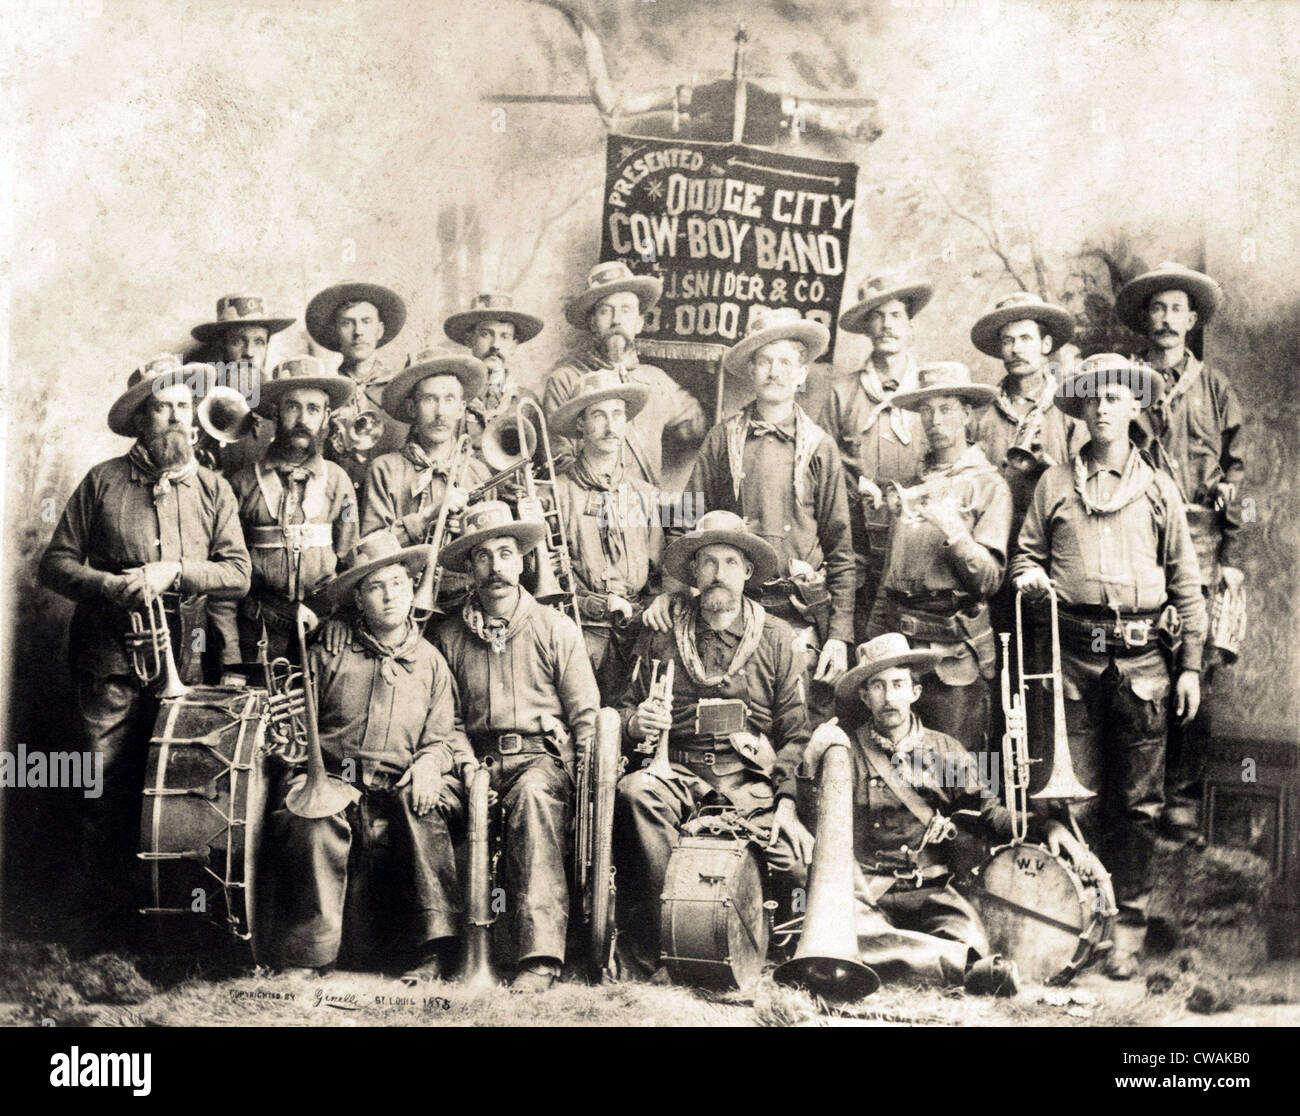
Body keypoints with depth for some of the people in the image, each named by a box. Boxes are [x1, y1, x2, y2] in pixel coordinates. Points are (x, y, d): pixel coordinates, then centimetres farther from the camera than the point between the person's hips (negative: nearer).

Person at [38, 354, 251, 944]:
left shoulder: (213, 489, 9)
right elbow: (54, 563, 3)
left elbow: (238, 573, 2)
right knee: (110, 797, -1)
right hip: (110, 662, -1)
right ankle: (105, 927, 11)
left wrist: (174, 572, -13)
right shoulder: (102, 482, 4)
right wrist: (111, 586, -13)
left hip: (183, 665, 2)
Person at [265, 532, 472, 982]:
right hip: (332, 778, -1)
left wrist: (428, 762, -7)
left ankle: (433, 947, -31)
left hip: (400, 787, 1)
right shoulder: (328, 654, 14)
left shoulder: (430, 662, 19)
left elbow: (443, 734, 14)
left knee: (423, 811, -34)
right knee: (312, 824, -35)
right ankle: (304, 954, -28)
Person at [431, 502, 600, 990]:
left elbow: (586, 713, 8)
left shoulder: (556, 628, 11)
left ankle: (540, 953, -45)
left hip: (542, 755, -1)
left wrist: (583, 775, -6)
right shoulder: (448, 635, 16)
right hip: (478, 761, 2)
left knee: (533, 793, -39)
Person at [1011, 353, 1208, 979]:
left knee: (1138, 797, -1)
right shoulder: (1054, 485, 11)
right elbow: (1026, 554, 18)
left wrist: (1191, 664, 5)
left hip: (1142, 654, 0)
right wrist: (1029, 576, -6)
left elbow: (1186, 581, 10)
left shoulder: (1157, 489, 10)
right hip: (1075, 651, 0)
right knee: (1079, 793, 1)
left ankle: (1129, 924, 7)